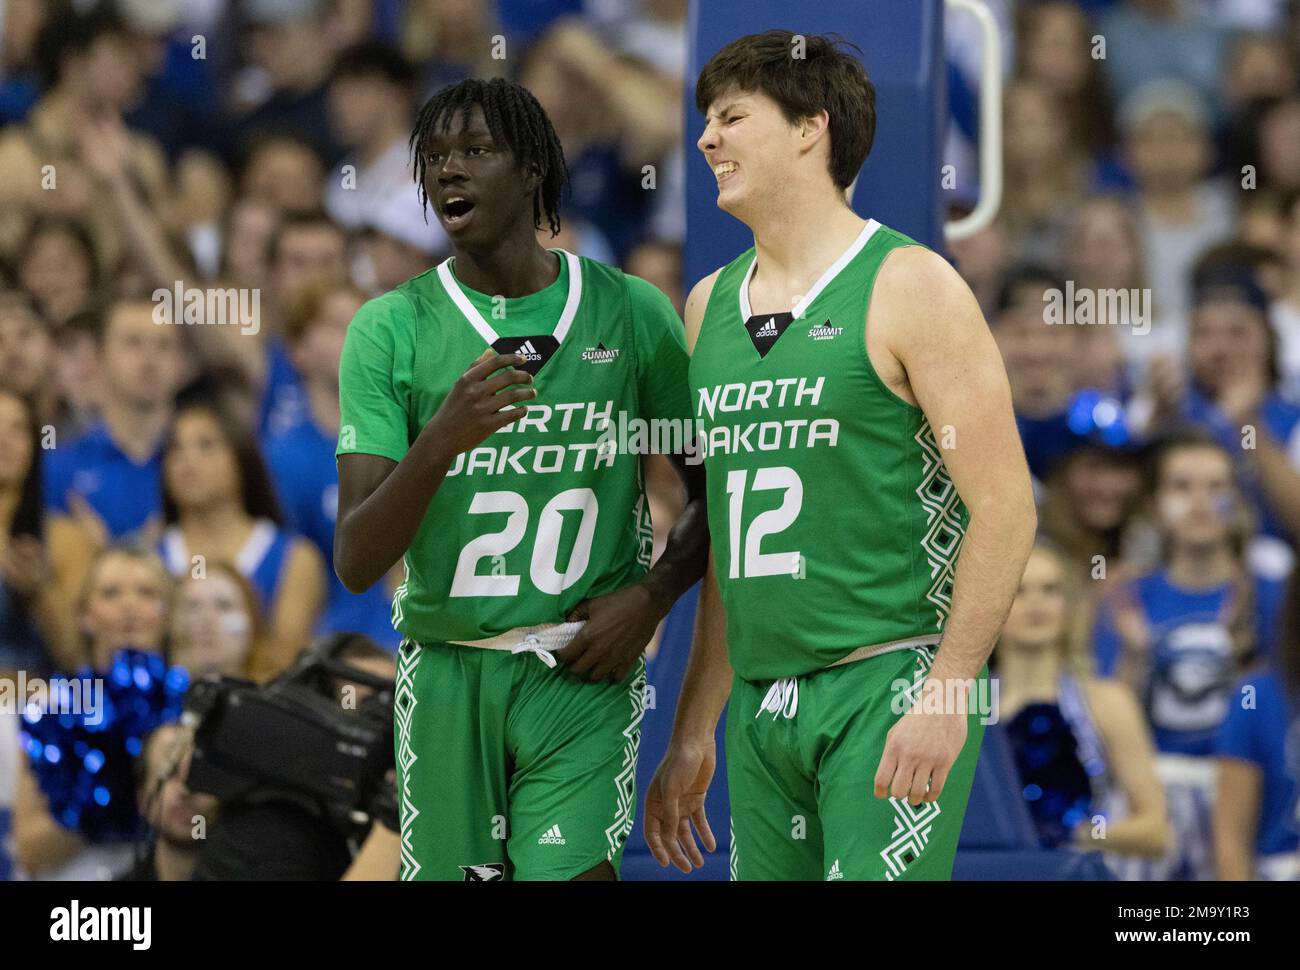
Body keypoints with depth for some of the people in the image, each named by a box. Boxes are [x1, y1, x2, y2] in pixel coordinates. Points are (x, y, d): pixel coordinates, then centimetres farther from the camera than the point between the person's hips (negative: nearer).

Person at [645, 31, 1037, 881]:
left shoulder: (908, 289, -5)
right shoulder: (710, 306, 15)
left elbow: (1005, 507, -9)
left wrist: (947, 695, -16)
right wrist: (694, 732, 18)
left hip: (890, 688, -6)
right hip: (762, 707, 6)